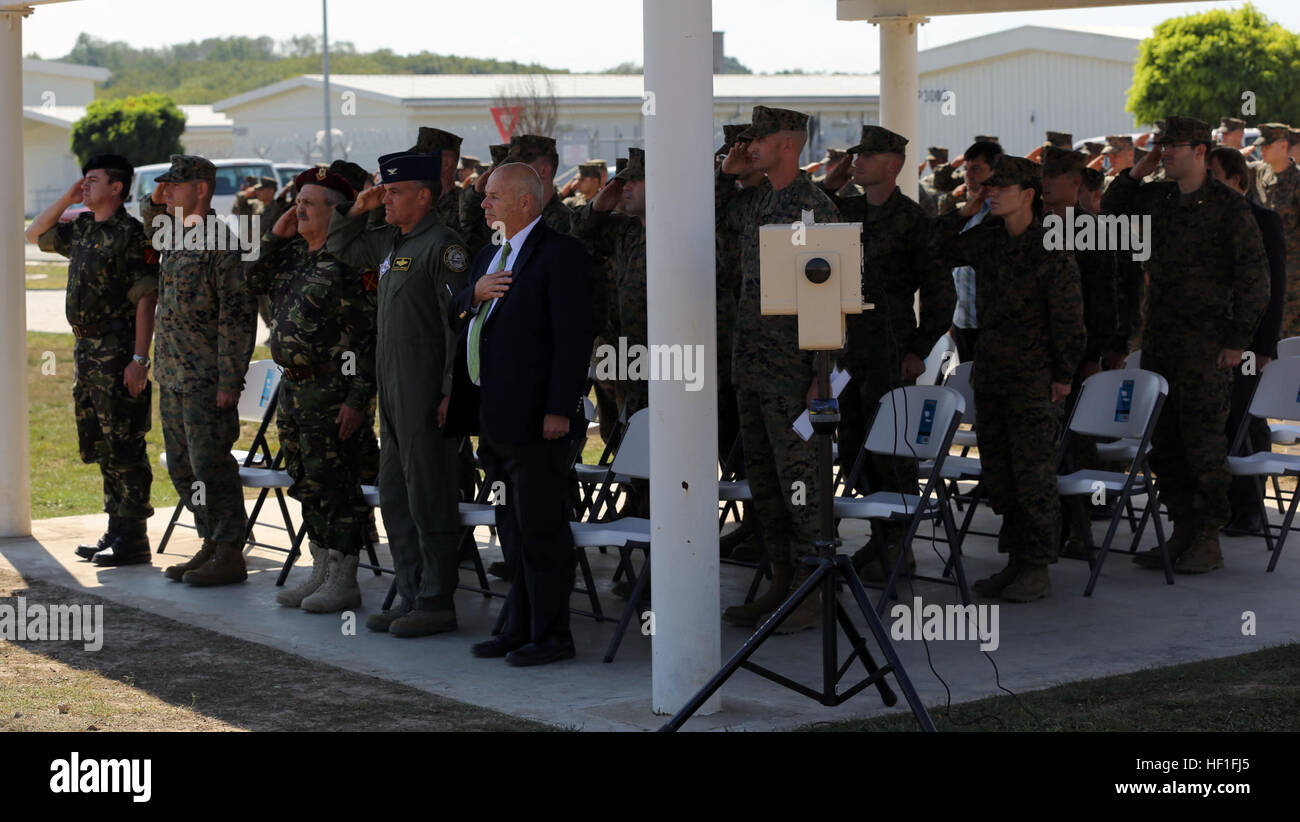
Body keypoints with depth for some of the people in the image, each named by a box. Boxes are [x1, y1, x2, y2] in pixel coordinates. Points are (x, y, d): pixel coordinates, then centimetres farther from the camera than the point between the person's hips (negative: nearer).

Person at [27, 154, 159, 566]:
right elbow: (34, 235, 26)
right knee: (99, 447, 14)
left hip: (118, 355, -9)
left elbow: (146, 300, -16)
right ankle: (115, 530, 22)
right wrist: (66, 199, 12)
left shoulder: (132, 235, -12)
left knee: (124, 448, -5)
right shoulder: (81, 229, 13)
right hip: (85, 350, 9)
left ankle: (132, 539, -1)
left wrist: (139, 360, -21)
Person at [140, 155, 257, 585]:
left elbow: (237, 316, -18)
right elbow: (147, 219, 39)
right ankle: (212, 545, 21)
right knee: (182, 468, 12)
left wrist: (230, 381, -21)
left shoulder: (221, 243, -14)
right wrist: (156, 200, 15)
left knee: (210, 467, -7)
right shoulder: (175, 237, 13)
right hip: (172, 375, 9)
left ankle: (231, 555, 0)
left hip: (206, 381, -9)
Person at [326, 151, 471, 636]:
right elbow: (340, 248, 33)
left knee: (429, 498, -3)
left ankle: (437, 603, 4)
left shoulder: (442, 246, -13)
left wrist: (451, 393, -20)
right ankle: (411, 595, 21)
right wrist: (357, 210, 15)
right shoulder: (390, 243, 15)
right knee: (394, 496, 13)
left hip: (427, 393, -9)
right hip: (392, 391, 10)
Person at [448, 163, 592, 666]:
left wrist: (559, 410, -20)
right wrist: (475, 293, -1)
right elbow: (452, 319, 21)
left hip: (535, 418, -9)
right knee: (513, 531, 14)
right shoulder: (489, 257, 20)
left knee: (541, 530, -4)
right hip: (494, 418, 9)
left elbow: (573, 336, -15)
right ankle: (519, 628, 22)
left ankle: (551, 635, 2)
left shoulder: (559, 254, -9)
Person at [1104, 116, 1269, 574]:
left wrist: (1237, 341, -11)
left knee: (1202, 441, -5)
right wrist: (1140, 169, 8)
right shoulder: (1157, 197, 9)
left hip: (1206, 344, -6)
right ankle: (1182, 530, 18)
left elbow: (1253, 278, -8)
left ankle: (1208, 540, 3)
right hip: (1159, 339, 6)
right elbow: (1111, 211, 23)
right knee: (1164, 441, 8)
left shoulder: (1228, 206, -8)